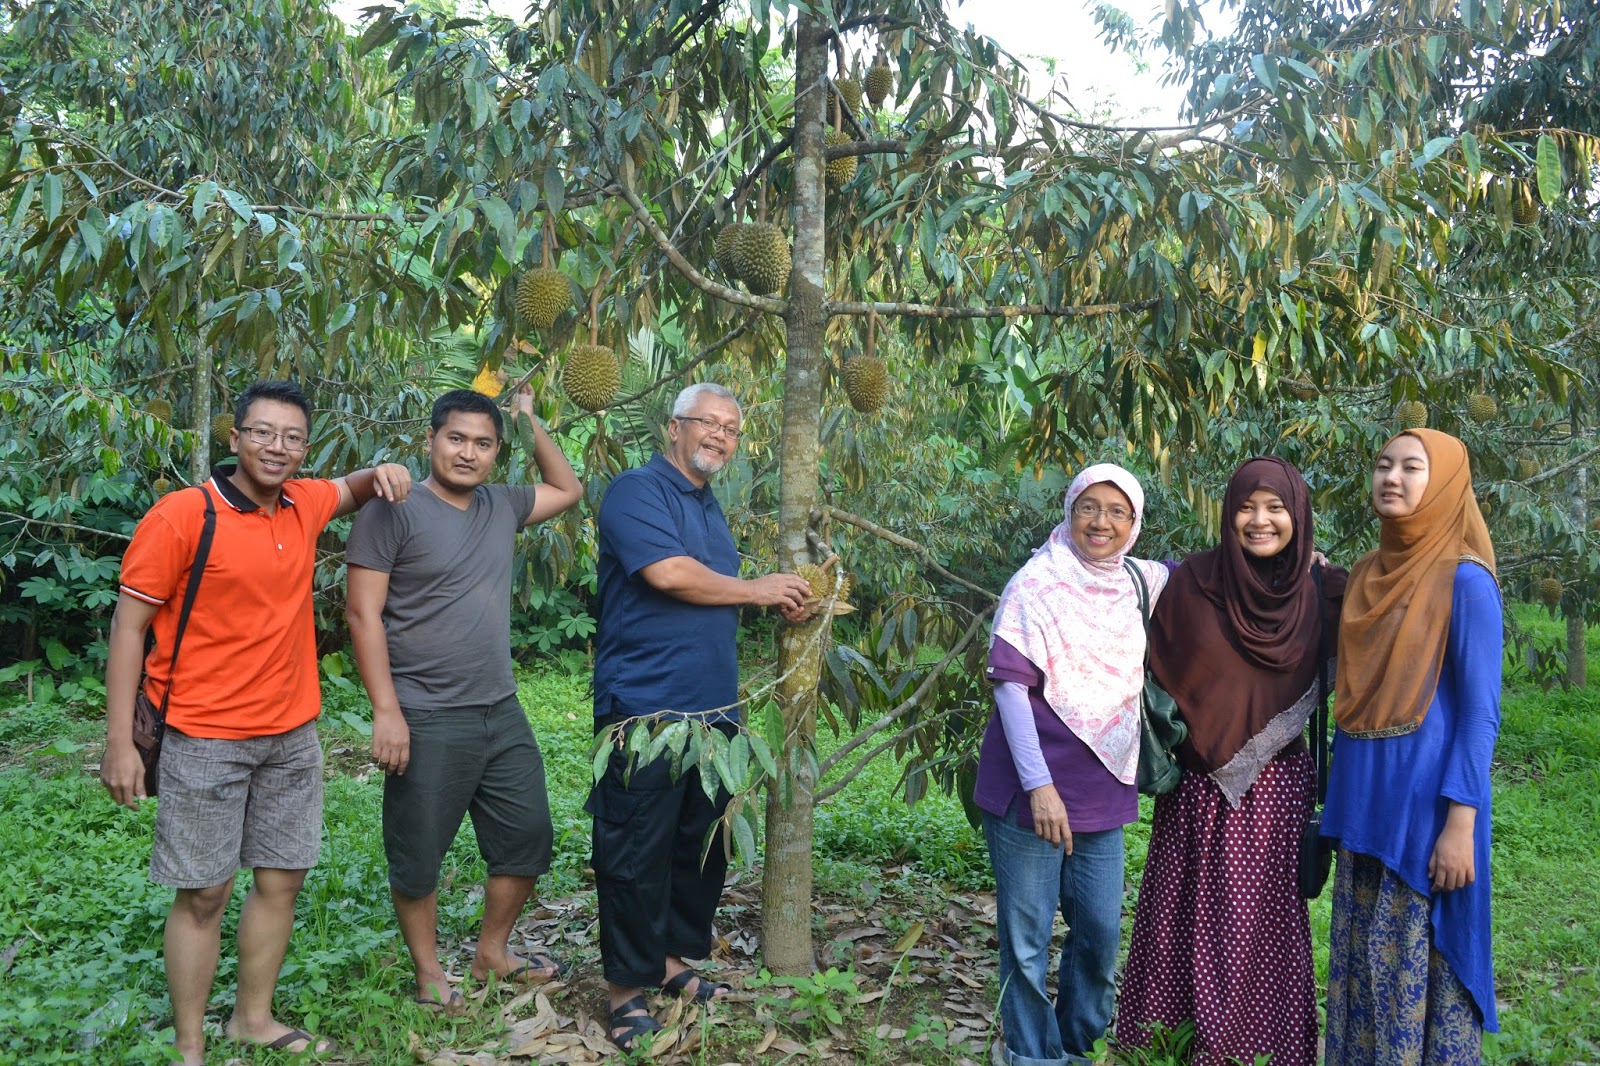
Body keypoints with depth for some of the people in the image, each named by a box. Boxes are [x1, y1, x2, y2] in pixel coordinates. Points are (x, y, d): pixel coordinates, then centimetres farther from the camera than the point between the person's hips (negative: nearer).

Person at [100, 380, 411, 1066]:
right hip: (206, 741, -6)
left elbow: (352, 491, 27)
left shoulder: (304, 505, 4)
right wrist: (119, 743, -13)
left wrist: (382, 474, 2)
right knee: (204, 895, 3)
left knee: (282, 879, 13)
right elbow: (128, 626, -10)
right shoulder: (181, 516, -13)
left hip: (292, 735, 6)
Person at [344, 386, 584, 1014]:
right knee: (418, 858, 7)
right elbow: (363, 614, -12)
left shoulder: (501, 507, 8)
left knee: (528, 838, 14)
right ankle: (428, 974, 27)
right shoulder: (393, 511, -10)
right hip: (426, 722, -6)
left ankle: (493, 952, 34)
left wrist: (530, 421, 14)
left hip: (502, 714, 7)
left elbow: (568, 490, 25)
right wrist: (386, 710, -17)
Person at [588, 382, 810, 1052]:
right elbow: (668, 573, -22)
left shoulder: (709, 508, 19)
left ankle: (673, 959, 30)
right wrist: (756, 590, -9)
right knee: (637, 853, -1)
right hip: (646, 706, -9)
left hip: (713, 709, 9)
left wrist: (782, 602, 11)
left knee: (702, 845, 15)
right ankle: (626, 985, 13)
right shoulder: (639, 490, -8)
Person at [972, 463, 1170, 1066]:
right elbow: (1011, 685, -14)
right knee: (1028, 939, 4)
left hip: (1103, 791, 5)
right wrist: (1039, 785, -20)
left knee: (1101, 933, 11)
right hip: (1033, 790, -5)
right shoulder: (1037, 584, -10)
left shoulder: (1137, 583, 7)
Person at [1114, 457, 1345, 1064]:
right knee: (1187, 917, 6)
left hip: (1275, 790, 1)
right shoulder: (1191, 582, -5)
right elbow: (1159, 673, -1)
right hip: (1199, 785, 0)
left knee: (1261, 922, 6)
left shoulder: (1318, 595, 0)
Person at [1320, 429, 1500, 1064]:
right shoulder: (1366, 575, 8)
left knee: (1415, 958, 3)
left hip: (1425, 796, -6)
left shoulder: (1465, 580, -11)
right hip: (1361, 793, 6)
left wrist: (1461, 823, -17)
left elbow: (1480, 713, -13)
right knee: (1360, 956, 14)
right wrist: (1340, 797, 14)